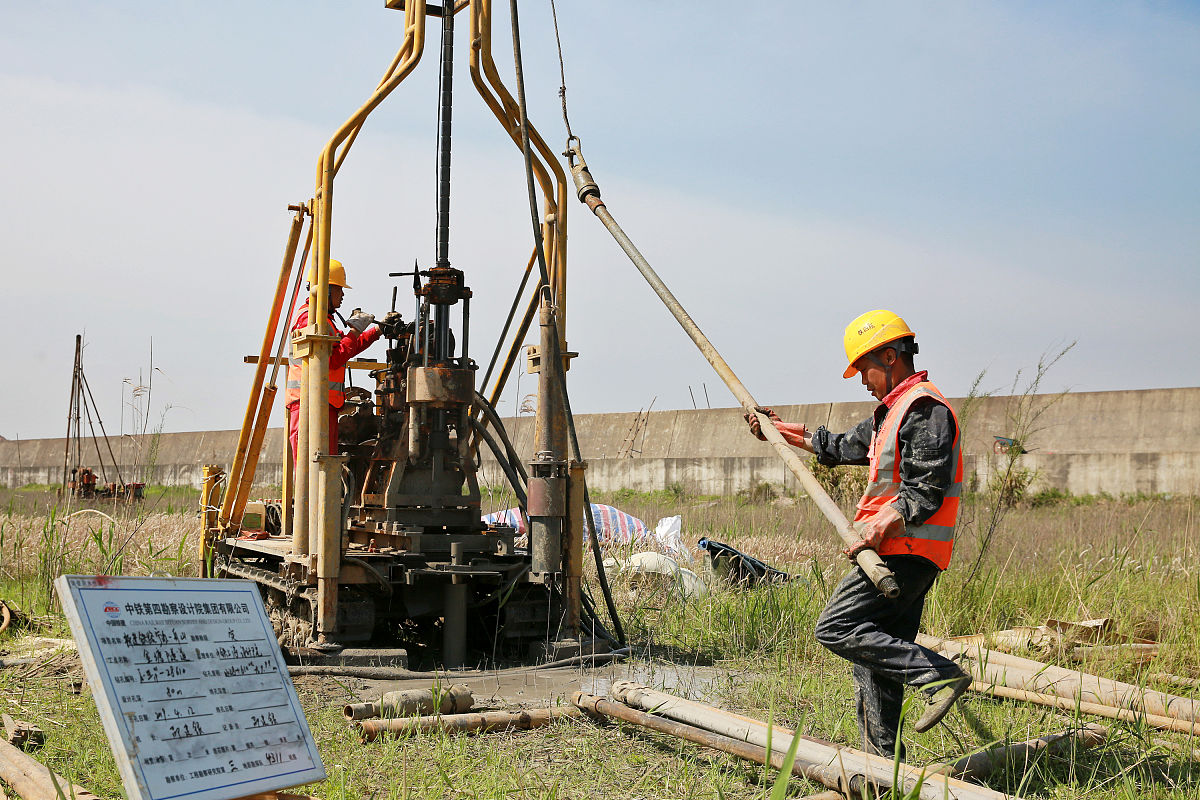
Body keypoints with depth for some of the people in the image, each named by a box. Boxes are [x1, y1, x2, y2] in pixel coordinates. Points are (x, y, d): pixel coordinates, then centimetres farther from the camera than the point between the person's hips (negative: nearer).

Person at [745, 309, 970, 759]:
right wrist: (781, 431, 37)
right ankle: (883, 759, 13)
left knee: (836, 628, -14)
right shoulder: (893, 412, 22)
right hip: (898, 552, 10)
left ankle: (939, 675, -17)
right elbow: (843, 447, 34)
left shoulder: (924, 407, -11)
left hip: (905, 549, -10)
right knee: (877, 652, 10)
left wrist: (880, 529, -24)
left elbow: (926, 490, -19)